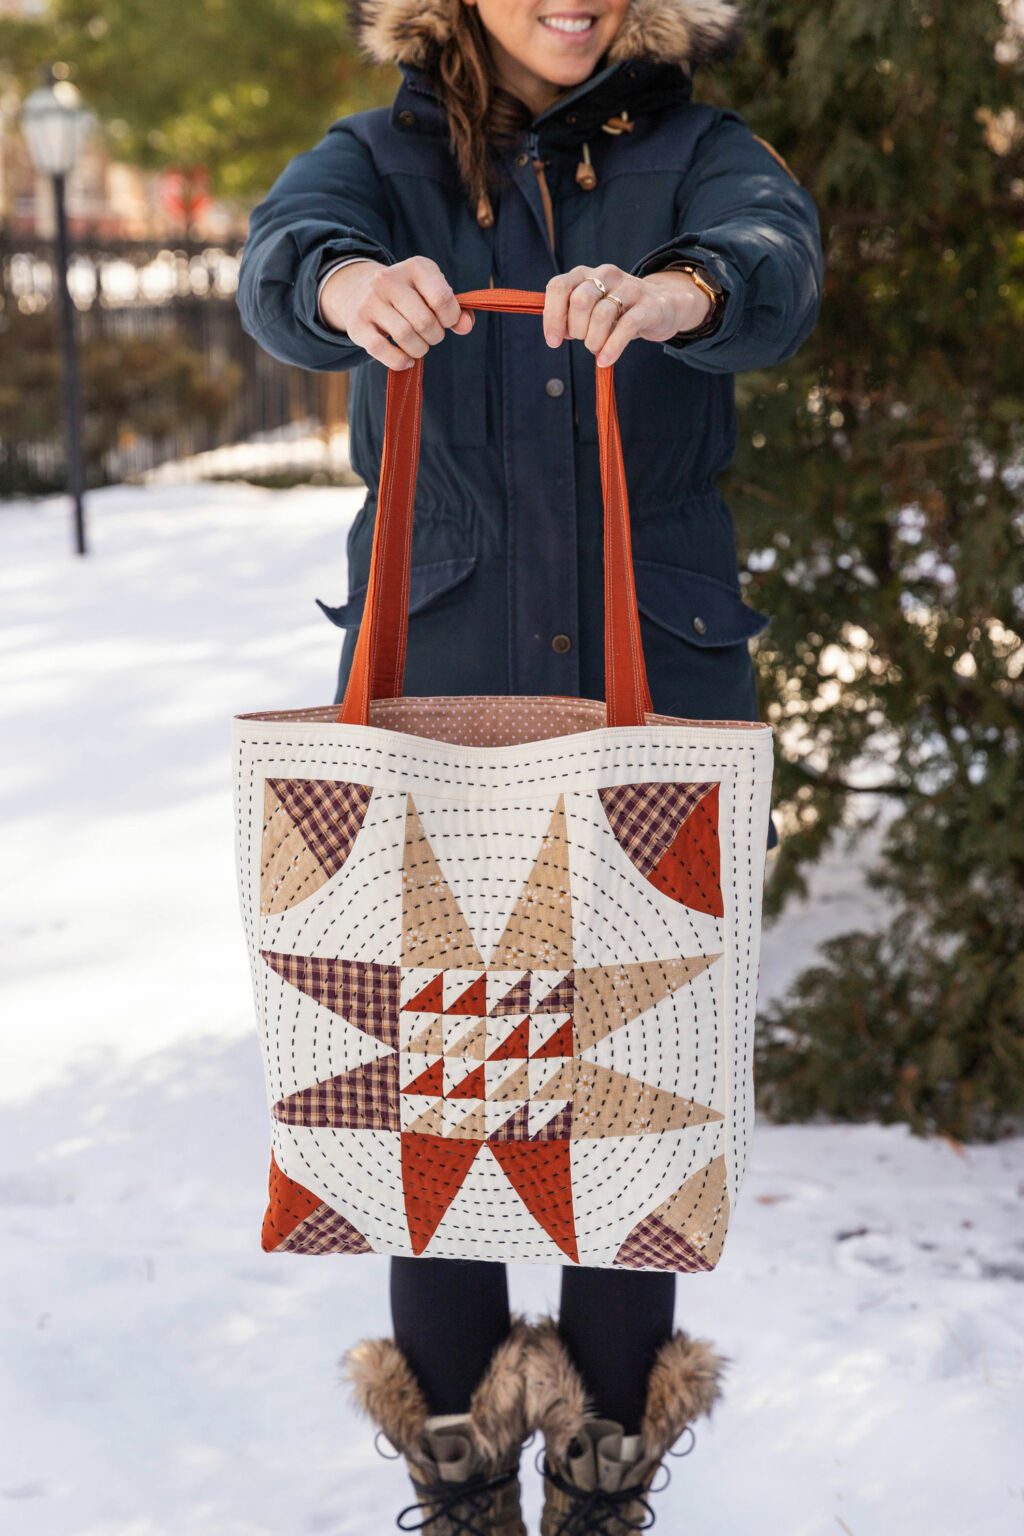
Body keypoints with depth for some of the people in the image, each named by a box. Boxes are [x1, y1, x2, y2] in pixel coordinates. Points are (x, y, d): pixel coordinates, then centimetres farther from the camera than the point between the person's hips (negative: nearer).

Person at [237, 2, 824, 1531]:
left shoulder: (699, 156, 5)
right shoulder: (382, 160, 5)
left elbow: (776, 268, -19)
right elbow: (280, 260, -18)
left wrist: (675, 292, -44)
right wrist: (348, 285, -44)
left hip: (656, 698, 0)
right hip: (433, 694, 0)